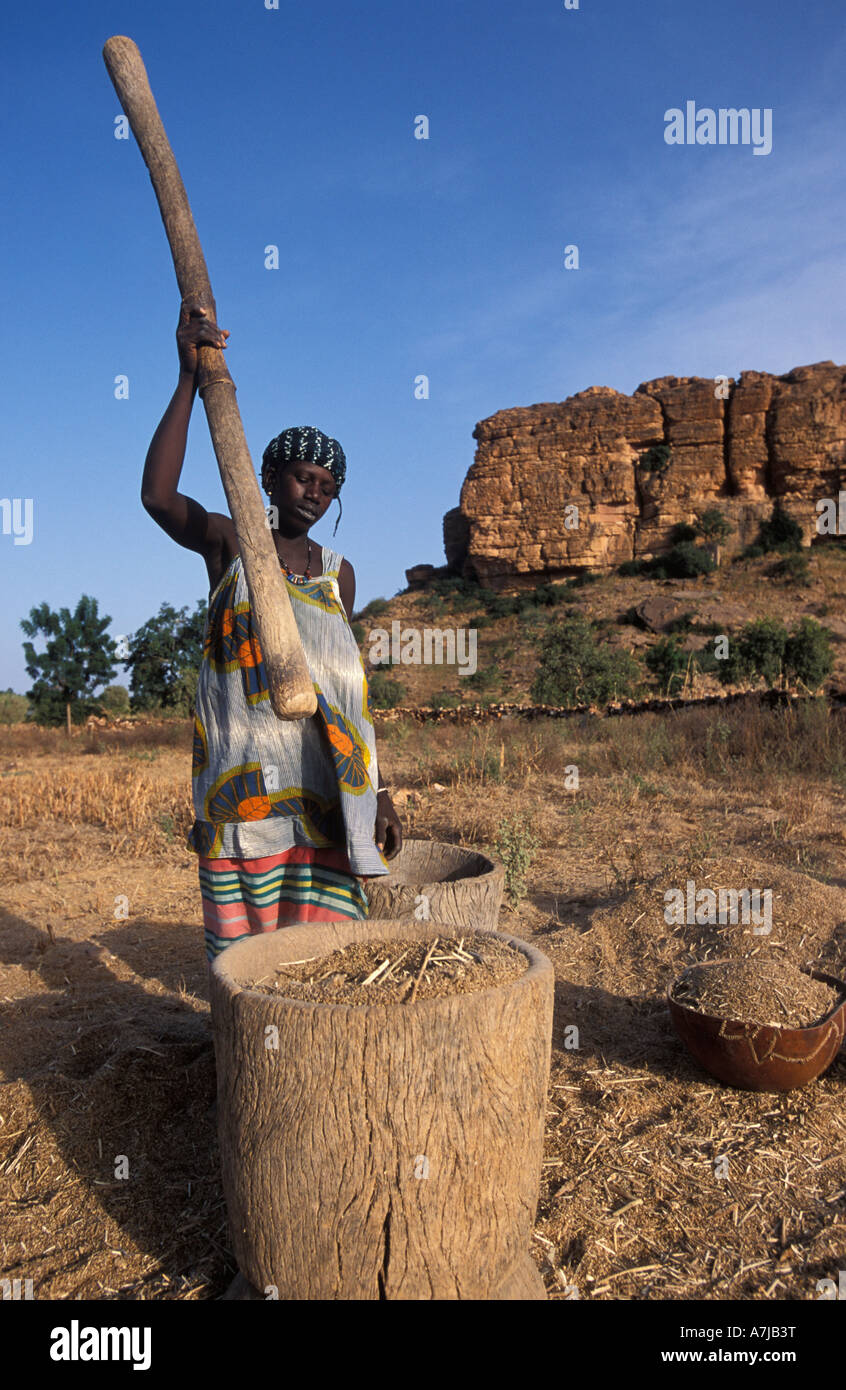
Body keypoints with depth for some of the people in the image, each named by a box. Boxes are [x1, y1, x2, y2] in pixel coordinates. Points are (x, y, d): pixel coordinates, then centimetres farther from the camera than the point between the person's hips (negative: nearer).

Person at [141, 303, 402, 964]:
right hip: (244, 780, -3)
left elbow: (348, 687, 14)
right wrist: (190, 378, -17)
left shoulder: (338, 572, 14)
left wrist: (378, 791, 9)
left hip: (326, 786, 3)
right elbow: (157, 495, -16)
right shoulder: (229, 544, 6)